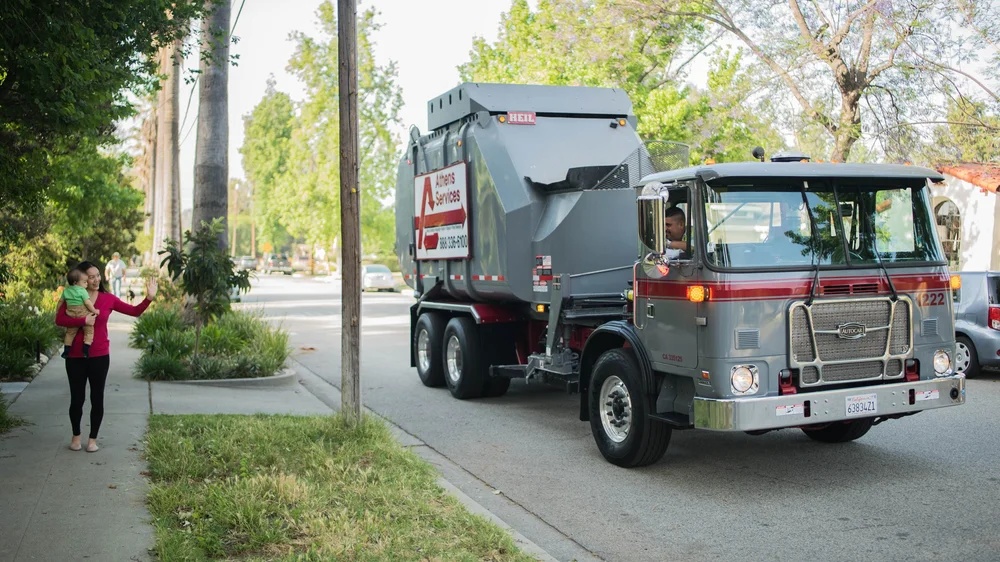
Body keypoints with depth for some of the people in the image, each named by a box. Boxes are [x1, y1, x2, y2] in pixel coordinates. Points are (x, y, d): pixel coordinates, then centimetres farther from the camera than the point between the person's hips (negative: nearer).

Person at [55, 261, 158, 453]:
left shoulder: (108, 298, 0)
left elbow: (134, 311, -2)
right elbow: (59, 320, -14)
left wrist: (149, 297, -16)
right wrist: (83, 321, -24)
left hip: (99, 356, 1)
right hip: (75, 356, -1)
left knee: (97, 398, 6)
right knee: (77, 398, 9)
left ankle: (93, 439, 19)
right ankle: (76, 436, 27)